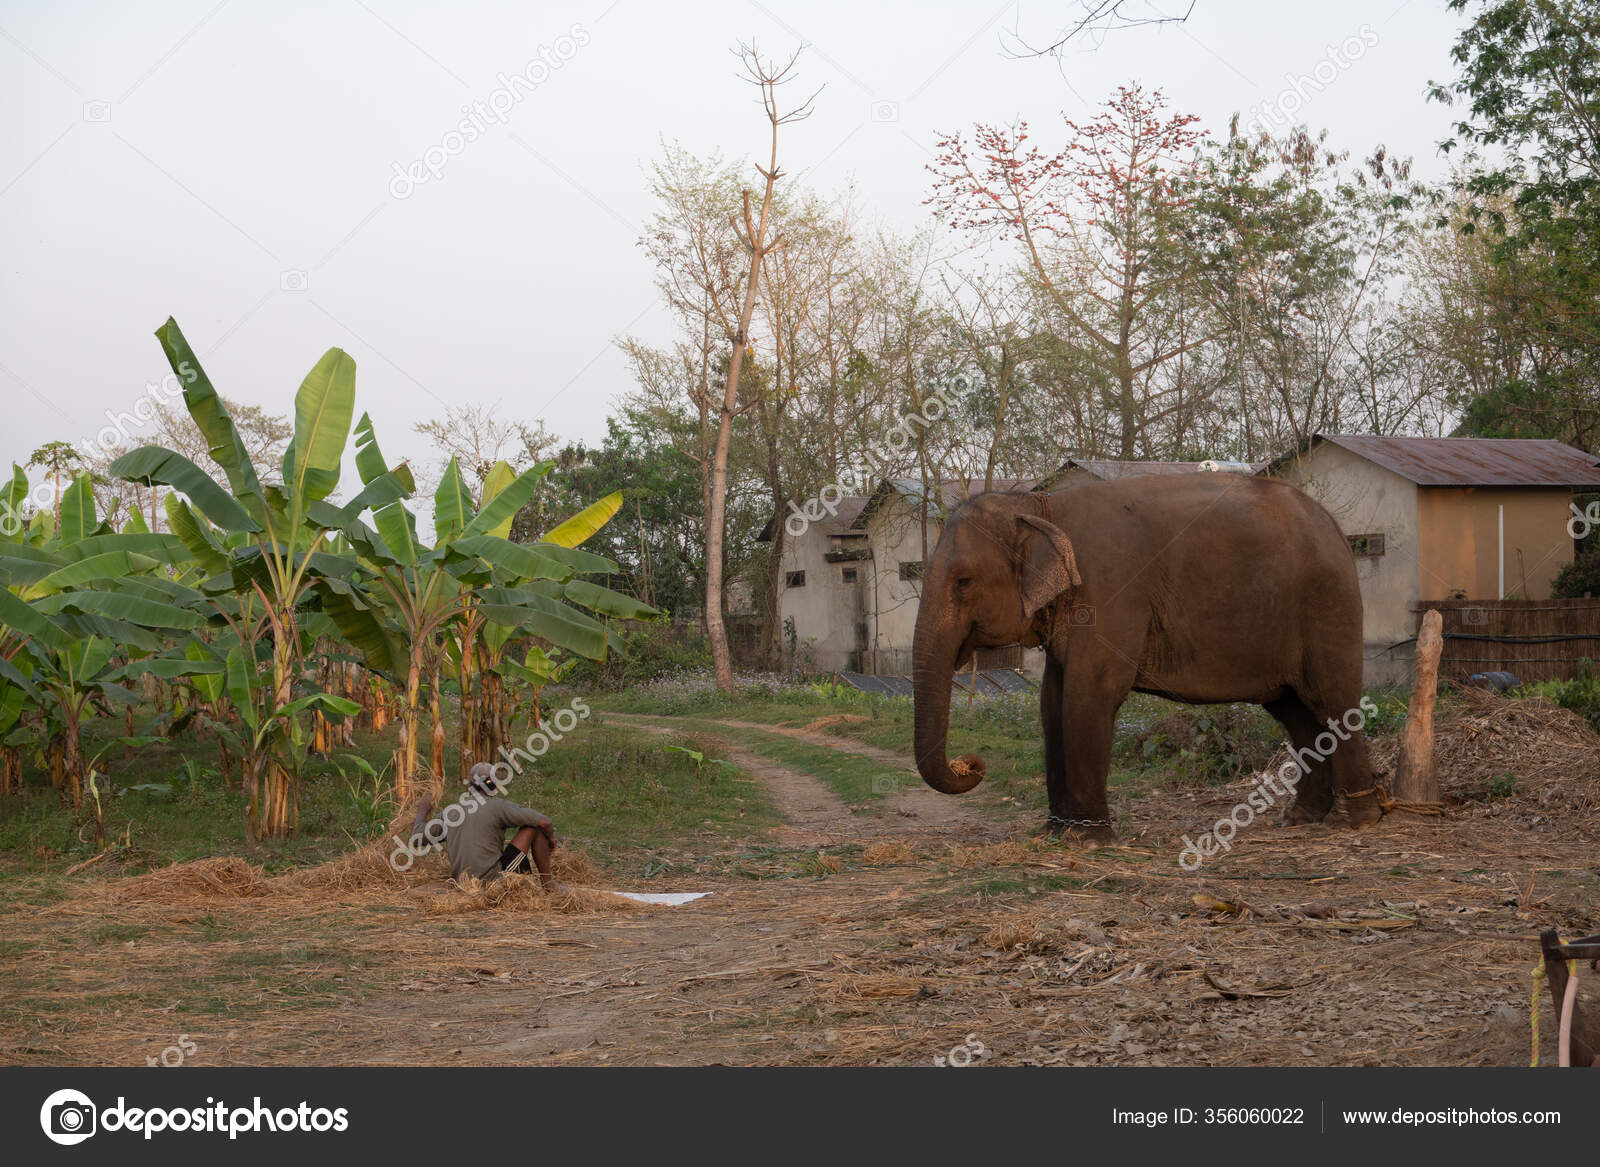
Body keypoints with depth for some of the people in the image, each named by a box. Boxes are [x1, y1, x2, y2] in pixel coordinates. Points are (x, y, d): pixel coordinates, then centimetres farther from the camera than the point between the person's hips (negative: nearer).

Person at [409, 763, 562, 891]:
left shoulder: (450, 811, 5)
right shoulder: (499, 806, -9)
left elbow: (417, 839, 11)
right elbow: (543, 822, -13)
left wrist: (422, 811, 29)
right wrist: (551, 836, 11)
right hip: (494, 878, -6)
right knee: (534, 826, 4)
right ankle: (548, 882, 10)